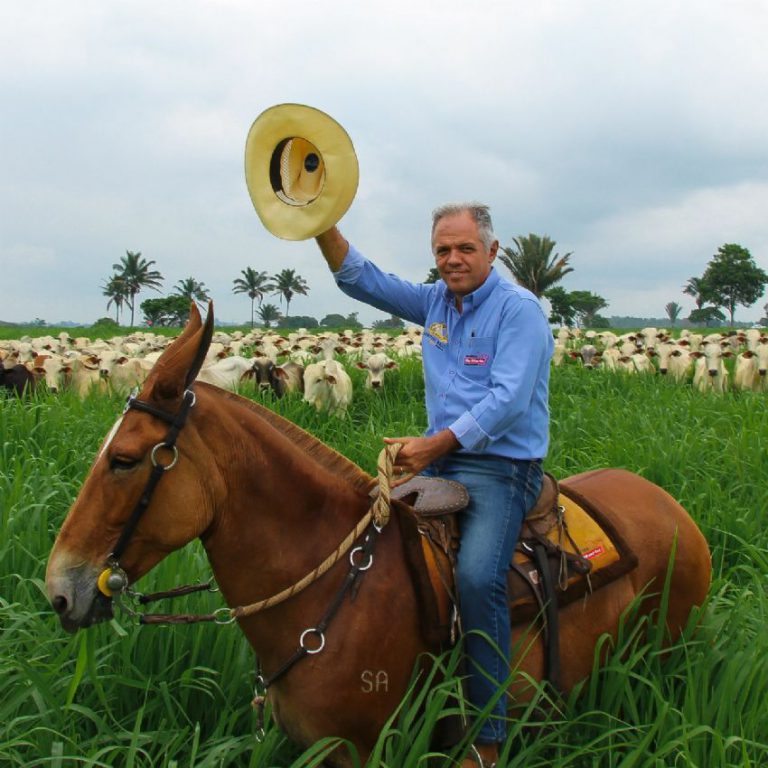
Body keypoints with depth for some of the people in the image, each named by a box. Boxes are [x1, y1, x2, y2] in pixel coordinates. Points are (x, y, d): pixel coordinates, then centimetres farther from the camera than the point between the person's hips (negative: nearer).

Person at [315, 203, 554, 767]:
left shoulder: (518, 308, -10)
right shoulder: (435, 302, 12)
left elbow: (508, 401, -21)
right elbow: (362, 280, 13)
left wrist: (436, 444, -29)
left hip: (500, 467, -8)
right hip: (438, 459, 8)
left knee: (477, 577, -28)